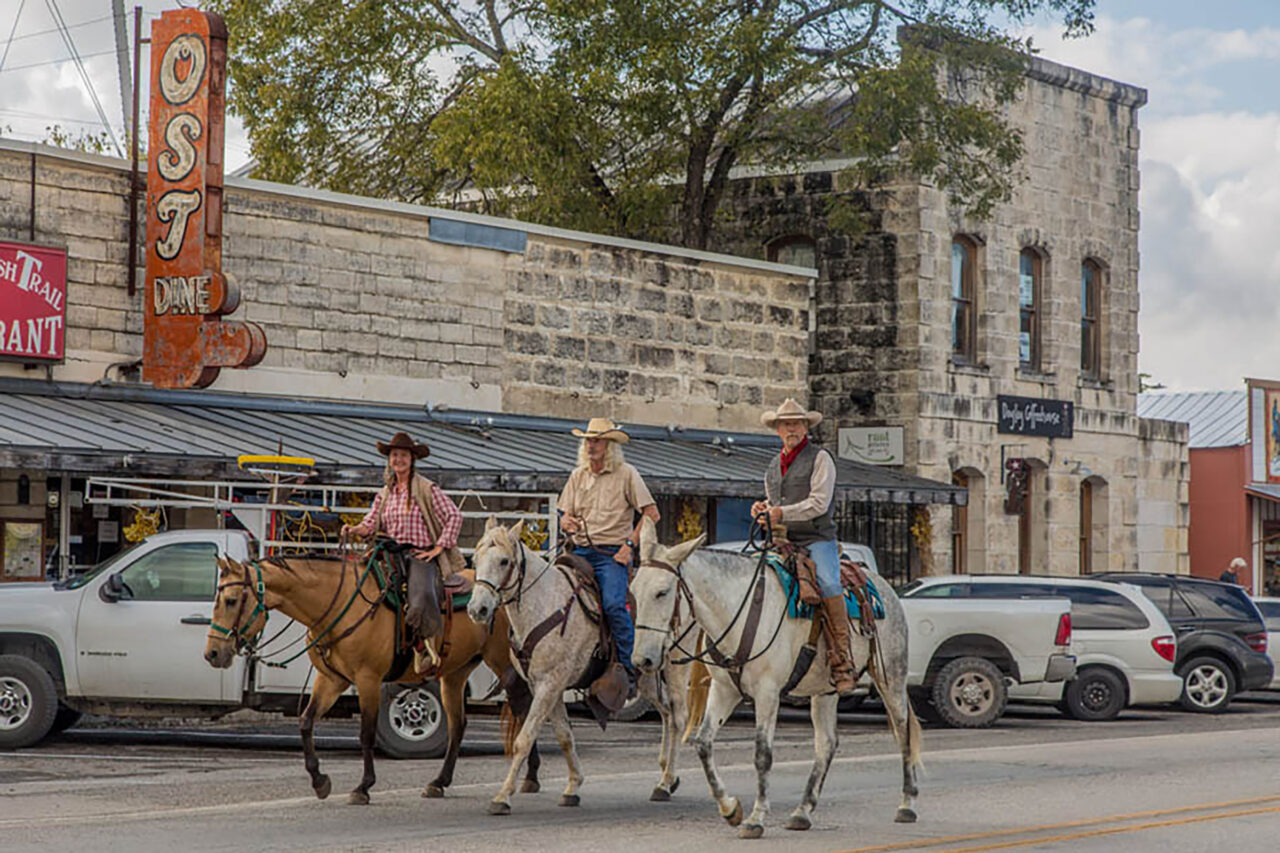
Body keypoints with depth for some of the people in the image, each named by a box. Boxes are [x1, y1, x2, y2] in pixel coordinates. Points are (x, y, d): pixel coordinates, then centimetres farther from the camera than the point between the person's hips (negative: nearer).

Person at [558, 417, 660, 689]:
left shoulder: (626, 474, 1)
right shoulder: (578, 475, 14)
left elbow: (652, 513, -2)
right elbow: (565, 515, 15)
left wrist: (630, 544, -9)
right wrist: (568, 524, -9)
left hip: (612, 553, -5)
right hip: (580, 551, 5)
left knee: (613, 604, -24)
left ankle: (629, 665, -14)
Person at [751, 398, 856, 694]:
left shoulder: (819, 458, 0)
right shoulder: (774, 465, 21)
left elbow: (819, 503, -10)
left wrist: (782, 513, -17)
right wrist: (762, 508, 8)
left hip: (817, 539, -7)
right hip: (782, 542, 7)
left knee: (828, 584, -29)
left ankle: (842, 662, -29)